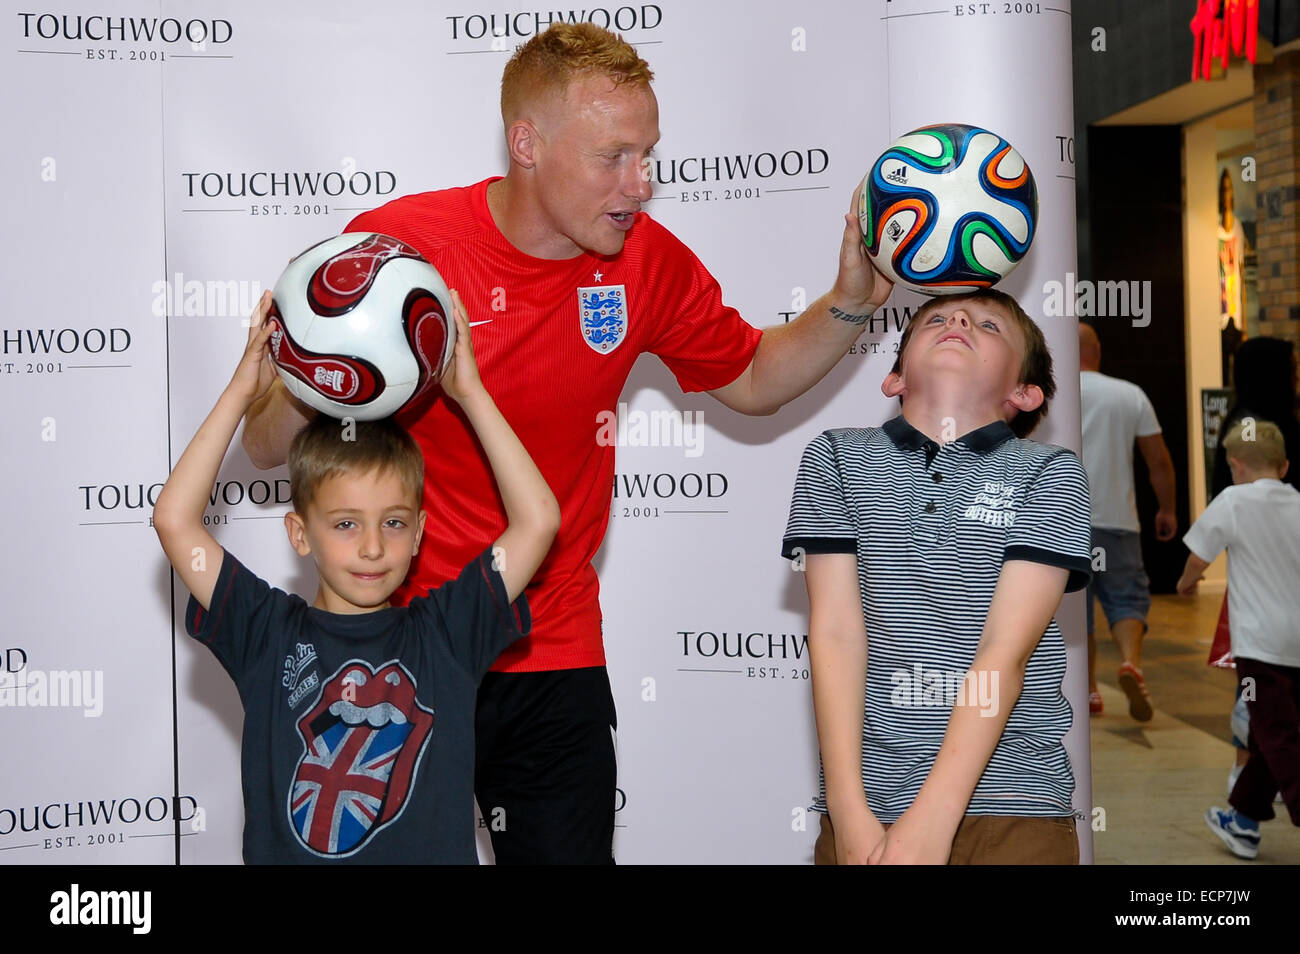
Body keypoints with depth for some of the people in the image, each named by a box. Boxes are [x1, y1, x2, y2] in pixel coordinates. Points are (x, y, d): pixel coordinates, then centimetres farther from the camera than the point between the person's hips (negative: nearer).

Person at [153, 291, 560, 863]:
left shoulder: (446, 632, 5)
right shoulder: (267, 635, 5)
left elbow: (537, 519, 0)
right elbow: (174, 520, -2)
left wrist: (469, 394, 2)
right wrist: (239, 392, 0)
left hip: (434, 855, -1)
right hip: (285, 853, 1)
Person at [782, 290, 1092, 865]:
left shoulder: (1049, 473, 1)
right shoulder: (837, 459, 6)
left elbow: (1006, 650, -9)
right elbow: (835, 634, -3)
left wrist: (931, 818, -17)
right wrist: (850, 813, -11)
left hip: (1012, 808, -1)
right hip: (868, 800, 1)